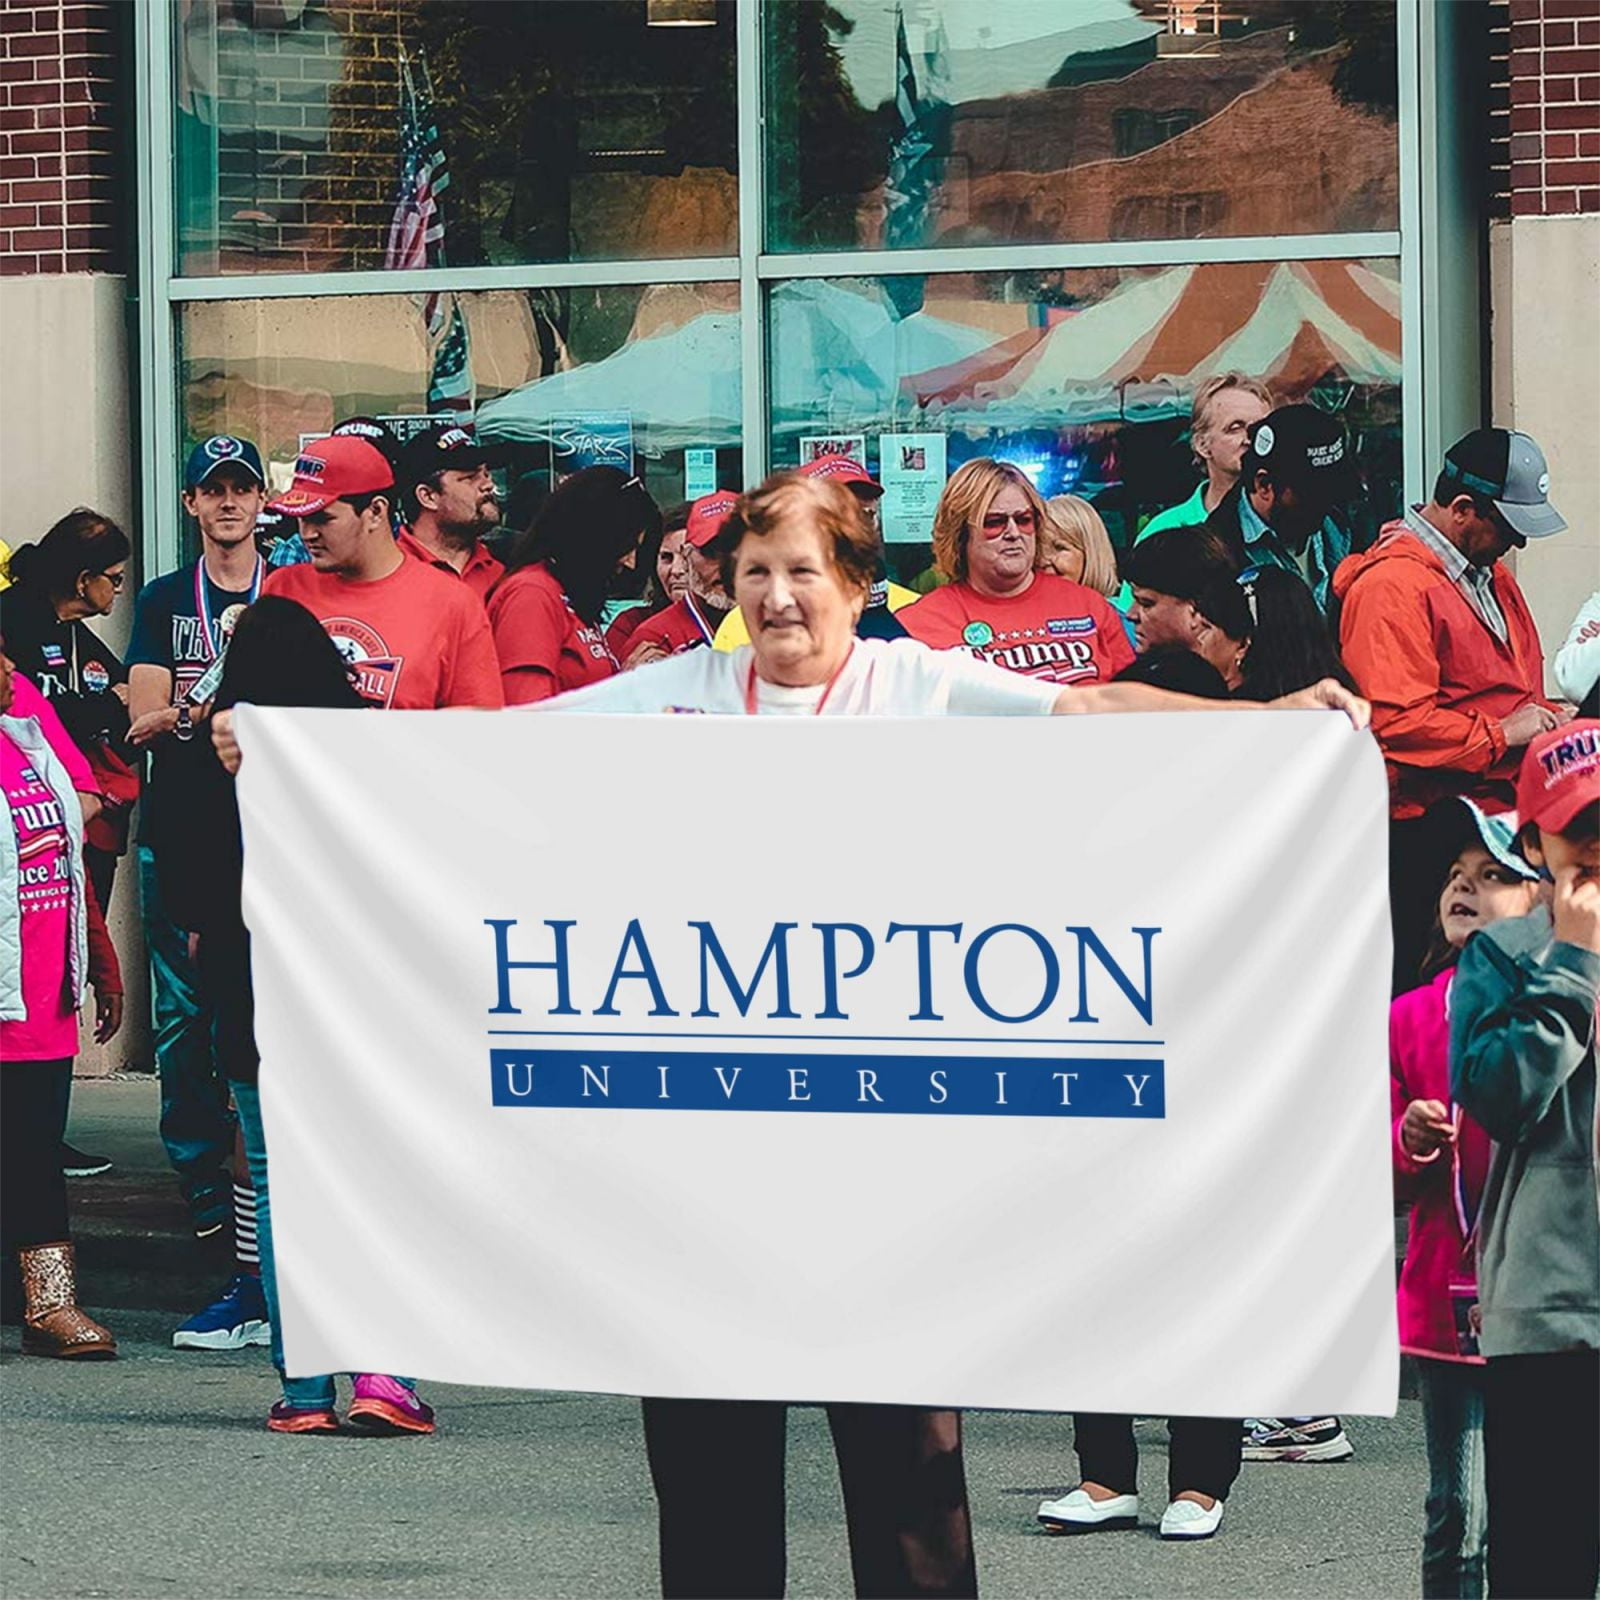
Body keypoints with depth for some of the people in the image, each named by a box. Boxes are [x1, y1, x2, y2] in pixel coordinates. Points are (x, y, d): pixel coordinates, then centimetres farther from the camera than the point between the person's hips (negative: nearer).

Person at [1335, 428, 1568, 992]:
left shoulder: (1491, 573, 19)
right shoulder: (1392, 585, -13)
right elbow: (1395, 721, -22)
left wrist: (1544, 717, 11)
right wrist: (1499, 735, -15)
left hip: (1502, 813, 9)